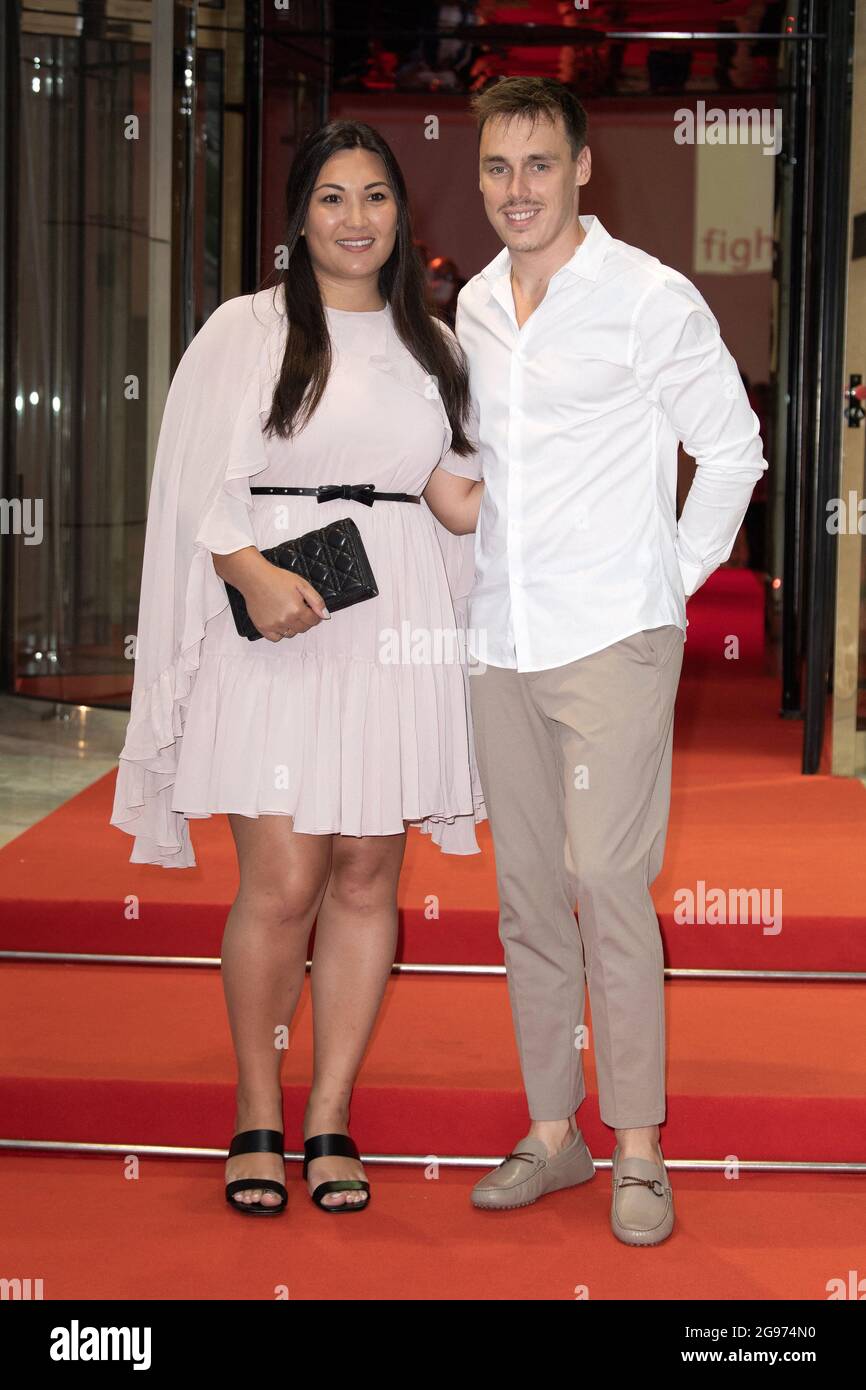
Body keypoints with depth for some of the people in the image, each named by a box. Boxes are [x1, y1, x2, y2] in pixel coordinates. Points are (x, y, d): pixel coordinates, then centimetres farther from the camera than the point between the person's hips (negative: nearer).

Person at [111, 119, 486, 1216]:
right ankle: (256, 1116, 10)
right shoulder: (247, 331, 4)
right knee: (282, 881, -7)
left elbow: (451, 495, 17)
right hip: (278, 628, -4)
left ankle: (330, 1120, 13)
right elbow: (201, 486, -2)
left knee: (366, 877, 4)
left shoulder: (431, 348, 17)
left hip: (396, 630, 4)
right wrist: (256, 573, -18)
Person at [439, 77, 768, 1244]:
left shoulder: (651, 299, -5)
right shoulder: (473, 306, 11)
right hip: (502, 643, 6)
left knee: (609, 887, -8)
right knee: (527, 890, 9)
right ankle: (552, 1132, 19)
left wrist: (672, 579, -2)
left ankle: (640, 1148, 2)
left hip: (612, 640, -6)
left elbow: (733, 453, 1)